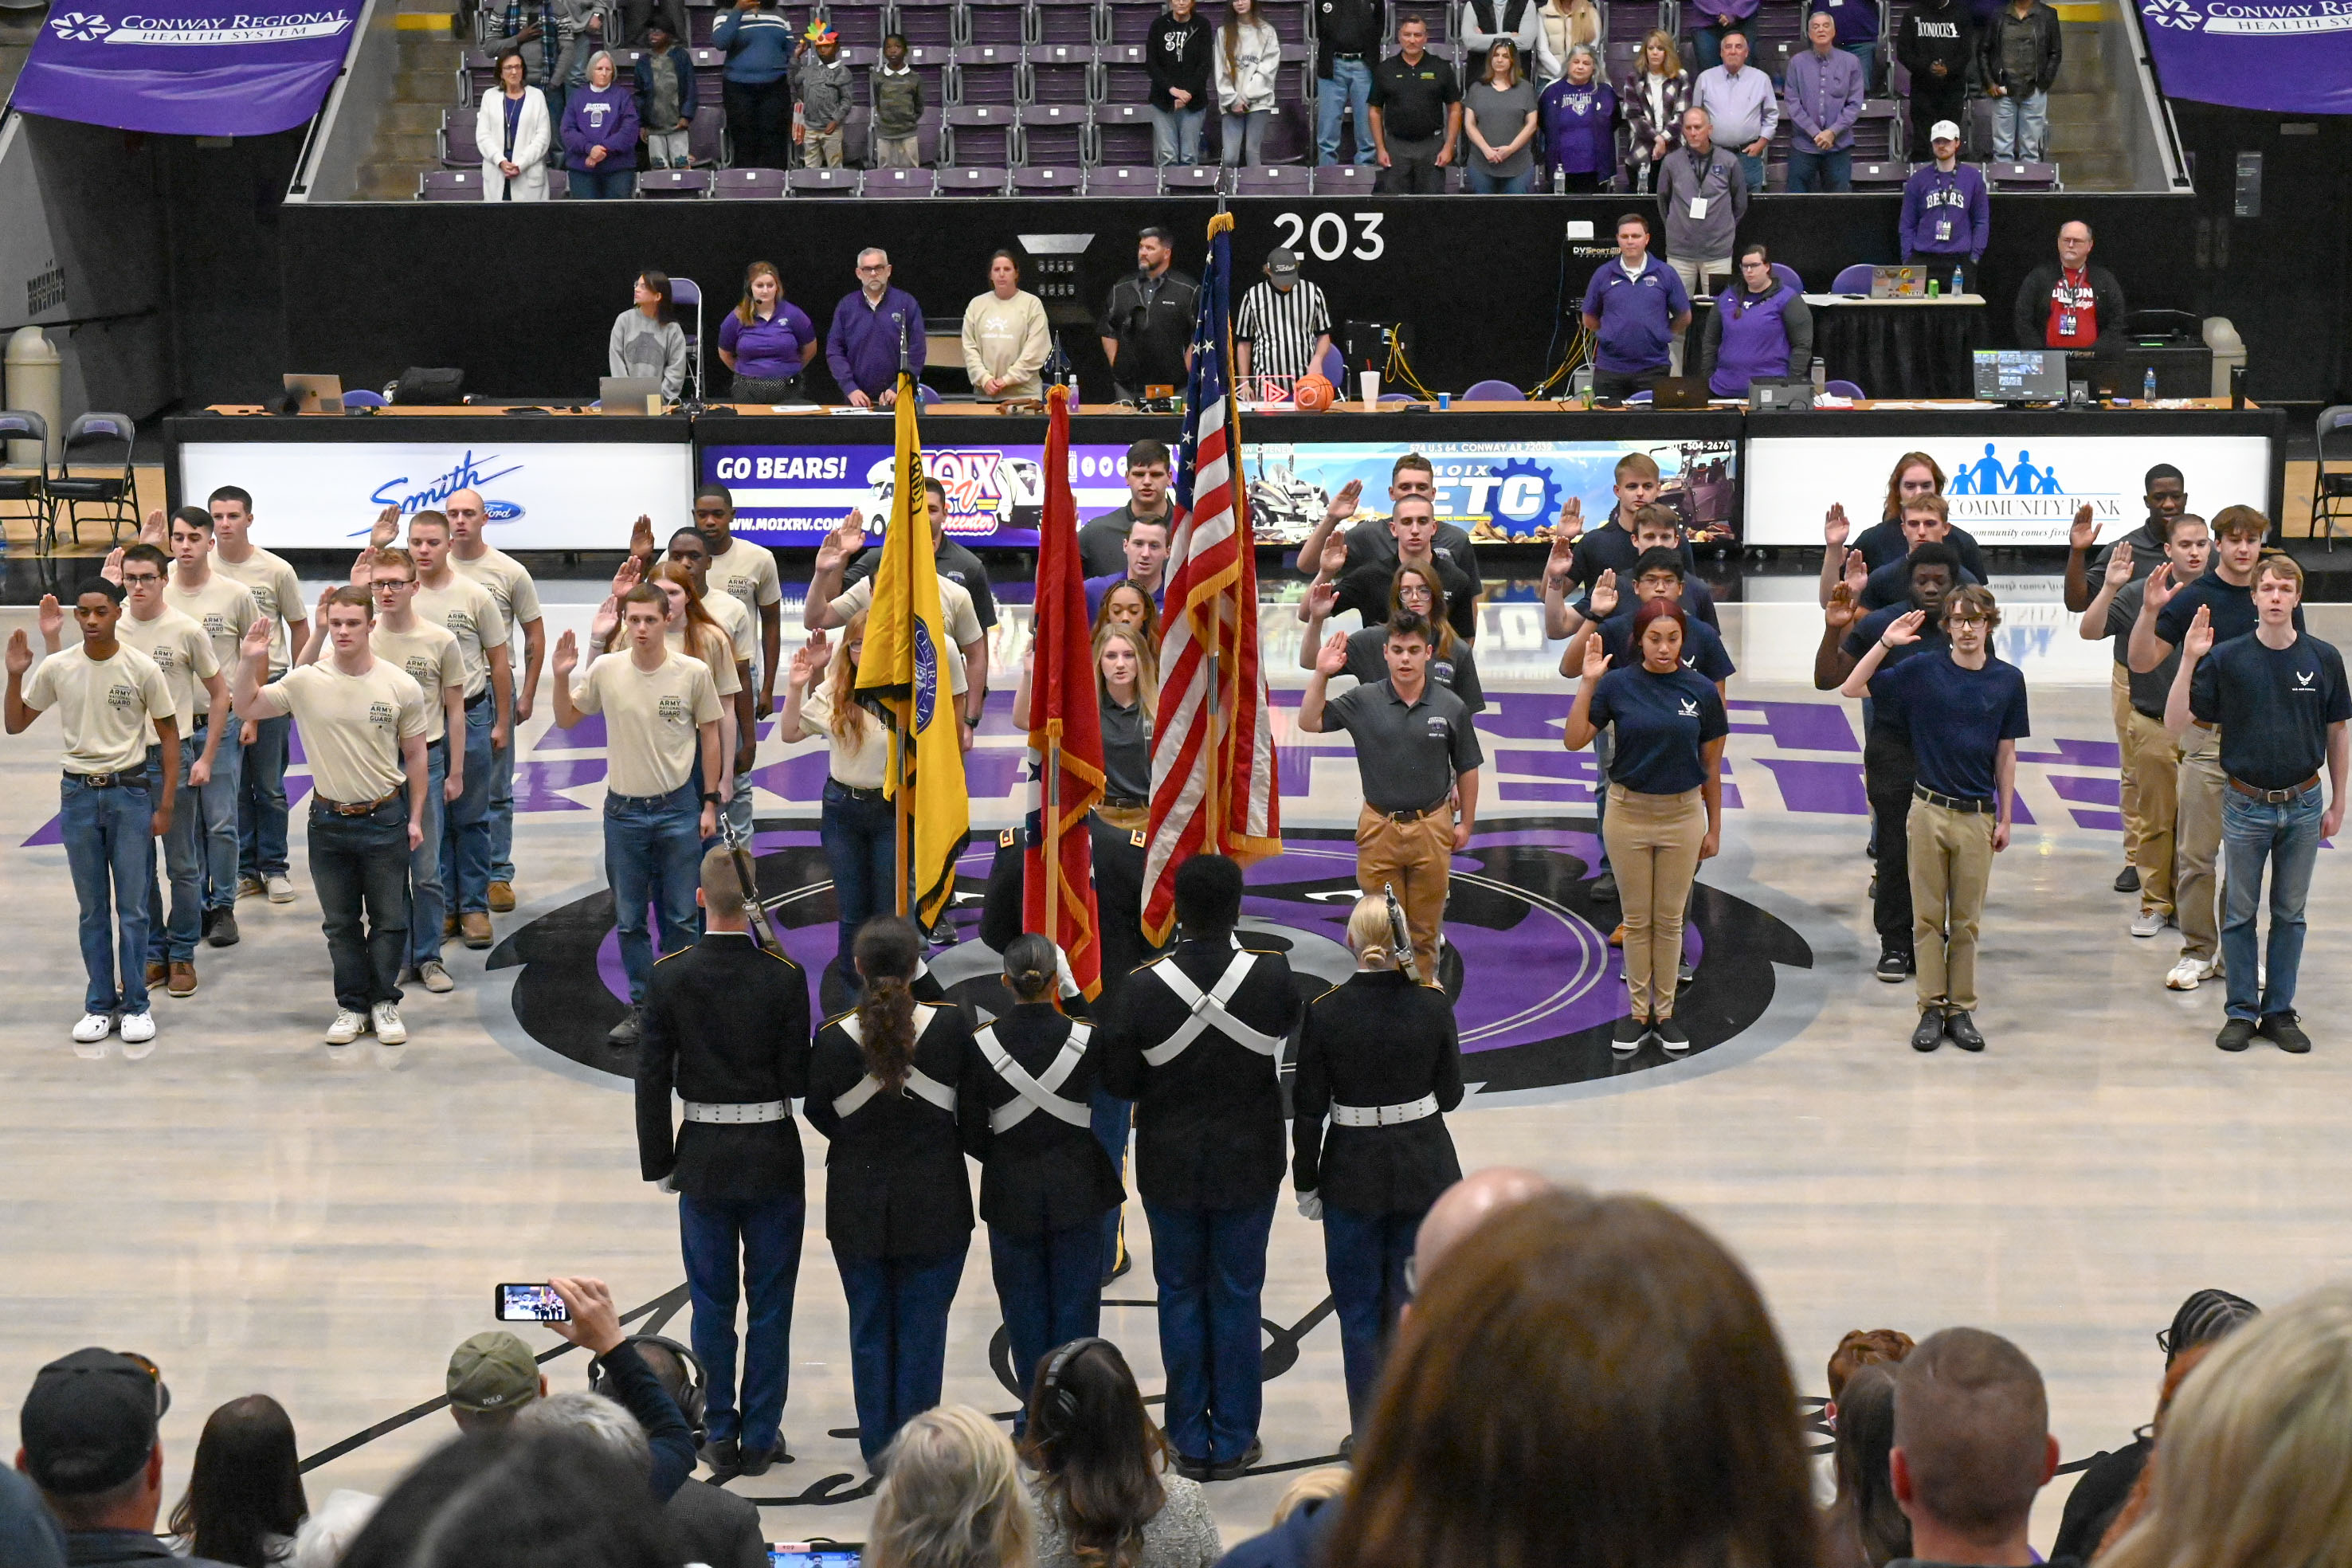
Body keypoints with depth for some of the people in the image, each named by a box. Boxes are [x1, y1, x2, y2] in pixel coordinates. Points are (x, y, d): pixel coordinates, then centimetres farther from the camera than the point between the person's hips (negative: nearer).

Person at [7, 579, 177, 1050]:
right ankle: (100, 1006, 15)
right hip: (79, 795, 2)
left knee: (133, 908, 1)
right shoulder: (57, 668, -1)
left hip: (130, 791, -2)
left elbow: (169, 735, 0)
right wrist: (15, 676, -9)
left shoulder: (142, 669, -7)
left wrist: (165, 805, -3)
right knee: (92, 911, 8)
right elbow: (16, 725, 8)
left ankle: (135, 1006, 9)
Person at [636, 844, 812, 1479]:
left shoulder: (669, 976, -8)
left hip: (704, 1160, 1)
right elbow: (798, 1080, -11)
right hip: (773, 1158, -1)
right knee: (770, 1306, 8)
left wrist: (659, 1163, 5)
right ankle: (761, 1438, 13)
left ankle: (720, 1434, 17)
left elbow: (651, 1079, -4)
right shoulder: (783, 977, -13)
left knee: (712, 1304, 12)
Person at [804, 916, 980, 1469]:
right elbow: (974, 1106, -2)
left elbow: (818, 1113, 0)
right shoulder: (951, 1026, -14)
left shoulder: (833, 1039, -14)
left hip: (858, 1209, 1)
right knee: (922, 1329, 9)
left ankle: (878, 1447, 21)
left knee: (869, 1329, 14)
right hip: (935, 1206, -1)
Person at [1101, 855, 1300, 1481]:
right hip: (1248, 1165, 0)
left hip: (1169, 1169, 0)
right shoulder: (1272, 975, -16)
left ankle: (1190, 1440, 20)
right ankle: (1234, 1441, 18)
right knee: (1238, 1297, 11)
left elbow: (1117, 1081, -10)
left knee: (1180, 1295, 13)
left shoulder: (1144, 987, -18)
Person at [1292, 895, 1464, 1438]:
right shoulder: (1432, 1006, -10)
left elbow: (1308, 1108, -8)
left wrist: (1306, 1182, 4)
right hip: (1424, 1170, 1)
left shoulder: (1324, 1012, -13)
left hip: (1352, 1174, -1)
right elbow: (1450, 1093, 0)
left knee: (1360, 1311, 10)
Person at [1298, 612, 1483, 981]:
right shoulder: (1363, 701, -4)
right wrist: (1321, 674, -15)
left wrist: (1466, 824, 9)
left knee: (1424, 930, 11)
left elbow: (1467, 768, 6)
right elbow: (1309, 722, -3)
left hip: (1431, 829, 0)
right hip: (1379, 828, 0)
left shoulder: (1451, 708, -4)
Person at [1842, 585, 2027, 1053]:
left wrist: (2005, 819, 6)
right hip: (1929, 809, -1)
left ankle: (1961, 1010, 14)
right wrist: (1885, 644, -16)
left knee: (1966, 921, 7)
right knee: (1928, 917, 4)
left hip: (1977, 816, 1)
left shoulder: (2008, 679, 2)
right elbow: (1852, 688, -5)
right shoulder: (1923, 672, -3)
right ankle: (1932, 1010, 11)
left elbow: (2006, 753, 7)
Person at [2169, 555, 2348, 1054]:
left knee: (2290, 914, 9)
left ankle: (2279, 1012, 19)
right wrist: (2189, 661, -20)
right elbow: (2176, 723, -9)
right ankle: (2241, 1012, 16)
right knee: (2239, 914, 6)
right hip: (2247, 805, -1)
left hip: (2303, 805, 1)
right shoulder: (2227, 658, -7)